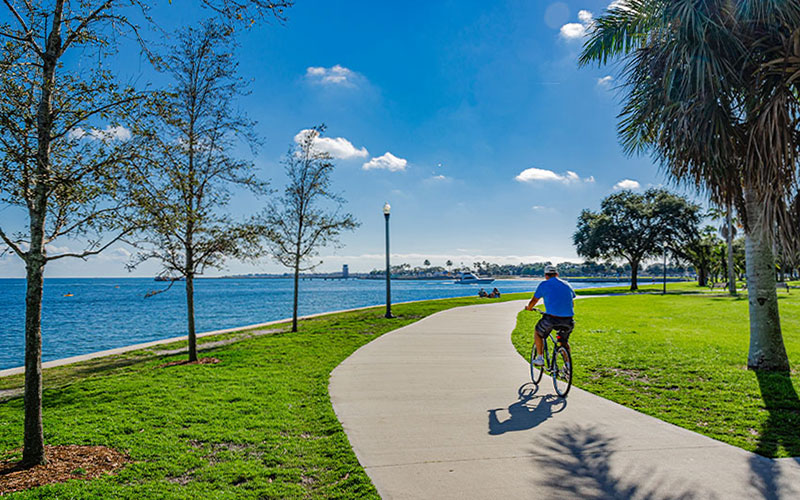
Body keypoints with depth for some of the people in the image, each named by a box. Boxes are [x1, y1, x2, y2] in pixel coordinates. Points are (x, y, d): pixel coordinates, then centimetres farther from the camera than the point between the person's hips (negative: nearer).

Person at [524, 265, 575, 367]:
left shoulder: (544, 284, 4)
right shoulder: (567, 285, 18)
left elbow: (533, 302, 9)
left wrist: (528, 308, 31)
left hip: (552, 318, -4)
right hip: (568, 320, 4)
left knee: (538, 334, 23)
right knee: (564, 342, 28)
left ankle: (540, 359, 18)